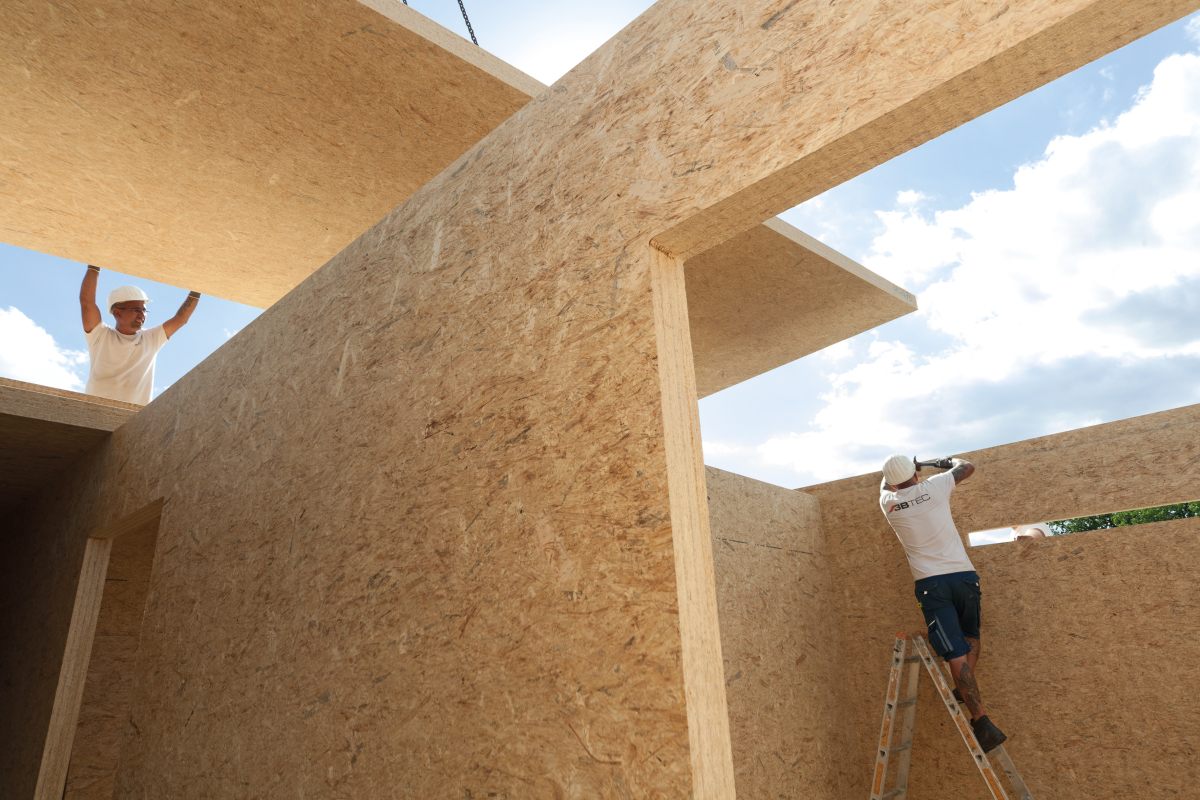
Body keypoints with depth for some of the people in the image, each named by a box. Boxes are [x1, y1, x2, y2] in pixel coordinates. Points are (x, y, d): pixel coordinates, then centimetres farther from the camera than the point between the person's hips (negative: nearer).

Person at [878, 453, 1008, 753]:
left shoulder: (888, 502, 7)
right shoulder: (934, 487, 4)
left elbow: (885, 485, 34)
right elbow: (968, 467, 22)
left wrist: (897, 473, 49)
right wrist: (949, 462, 41)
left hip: (930, 582, -1)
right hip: (962, 574, 1)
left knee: (956, 653, -5)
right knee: (970, 636, 25)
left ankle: (982, 720, -12)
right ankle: (965, 692, 7)